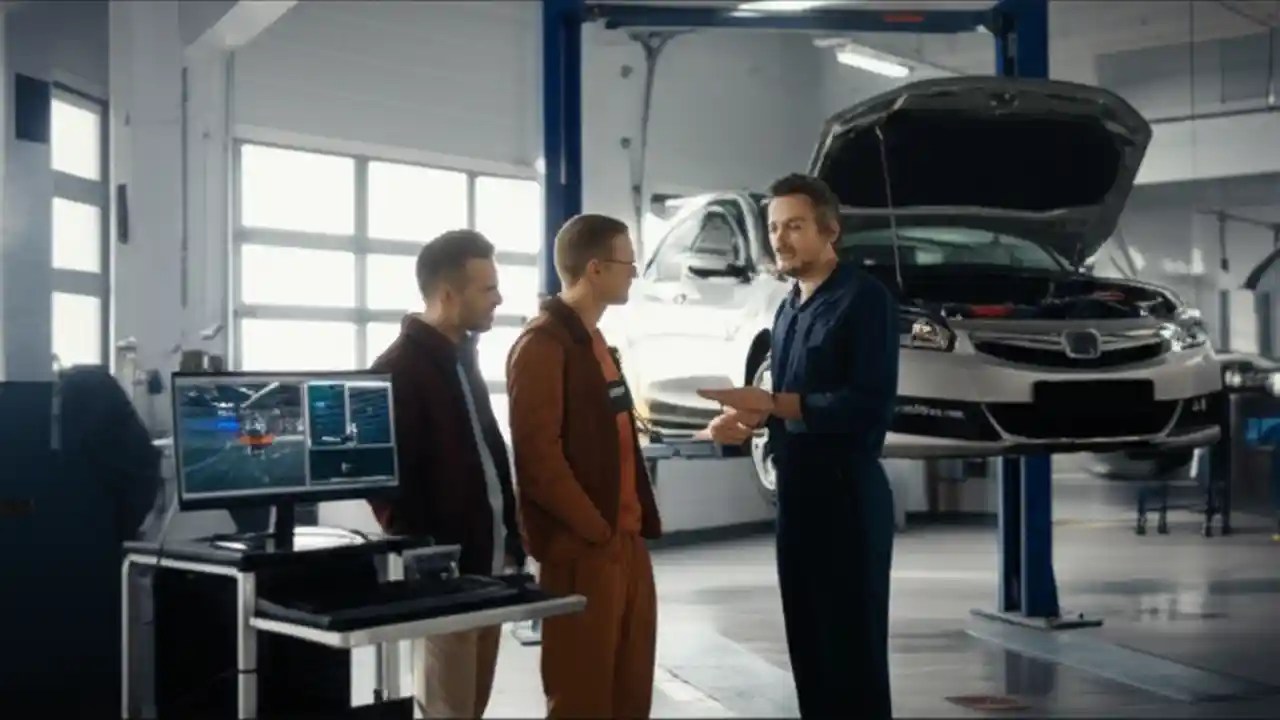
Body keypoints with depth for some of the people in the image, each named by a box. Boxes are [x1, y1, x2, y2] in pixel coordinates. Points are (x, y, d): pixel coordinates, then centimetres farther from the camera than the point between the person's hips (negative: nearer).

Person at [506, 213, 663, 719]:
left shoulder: (595, 342, 18)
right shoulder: (541, 344, -12)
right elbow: (539, 456, -19)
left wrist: (631, 527, 12)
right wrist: (596, 532, -16)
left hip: (627, 542, 9)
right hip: (582, 551, -9)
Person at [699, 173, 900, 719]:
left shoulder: (864, 299, -10)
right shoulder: (789, 309, 18)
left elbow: (869, 406, -19)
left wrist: (768, 401, -21)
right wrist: (748, 421, 2)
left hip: (848, 493, -9)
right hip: (796, 493, 9)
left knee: (854, 646, -3)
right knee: (807, 645, 14)